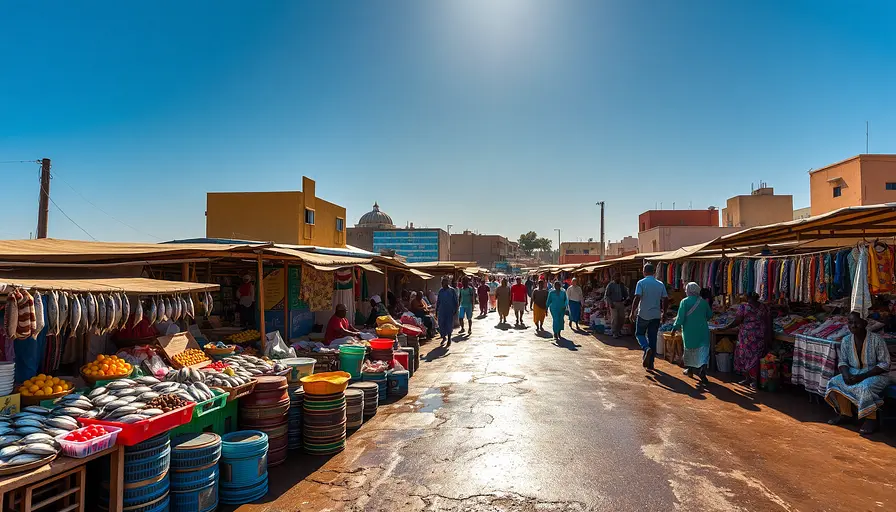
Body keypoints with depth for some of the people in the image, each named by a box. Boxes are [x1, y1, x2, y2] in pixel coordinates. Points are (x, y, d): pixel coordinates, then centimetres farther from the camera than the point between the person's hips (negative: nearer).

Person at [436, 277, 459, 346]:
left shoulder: (452, 291, -3)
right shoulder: (440, 291, 7)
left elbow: (456, 301, -2)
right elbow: (438, 301, 14)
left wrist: (455, 310, -8)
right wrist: (436, 311, 12)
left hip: (450, 311, -3)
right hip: (441, 311, 3)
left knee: (449, 325, 0)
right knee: (441, 324, 0)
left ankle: (449, 340, 12)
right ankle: (444, 337, 22)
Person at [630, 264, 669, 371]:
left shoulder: (641, 283, -8)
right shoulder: (660, 284, 5)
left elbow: (637, 298, -17)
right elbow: (665, 299, 5)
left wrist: (633, 312, -9)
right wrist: (664, 313, 15)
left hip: (643, 315, -3)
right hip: (656, 315, 3)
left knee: (639, 334, 15)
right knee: (653, 339, 9)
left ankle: (647, 349, -14)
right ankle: (650, 364, 12)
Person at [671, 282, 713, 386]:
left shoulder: (684, 302, -9)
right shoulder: (703, 302, 3)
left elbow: (680, 317, -12)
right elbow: (709, 315, 13)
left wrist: (675, 327, -3)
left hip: (689, 331, -1)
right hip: (702, 331, 2)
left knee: (689, 349, 16)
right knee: (703, 349, -1)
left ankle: (690, 369, 28)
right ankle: (703, 367, -24)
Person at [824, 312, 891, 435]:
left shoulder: (876, 339, -16)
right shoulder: (846, 340, -2)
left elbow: (885, 364, -15)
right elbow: (843, 361, 6)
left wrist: (862, 376, -24)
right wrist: (845, 374, -18)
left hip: (876, 374, -5)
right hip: (853, 372, 5)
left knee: (864, 387, -35)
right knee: (834, 382, -18)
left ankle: (871, 419, -13)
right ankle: (844, 412, 1)